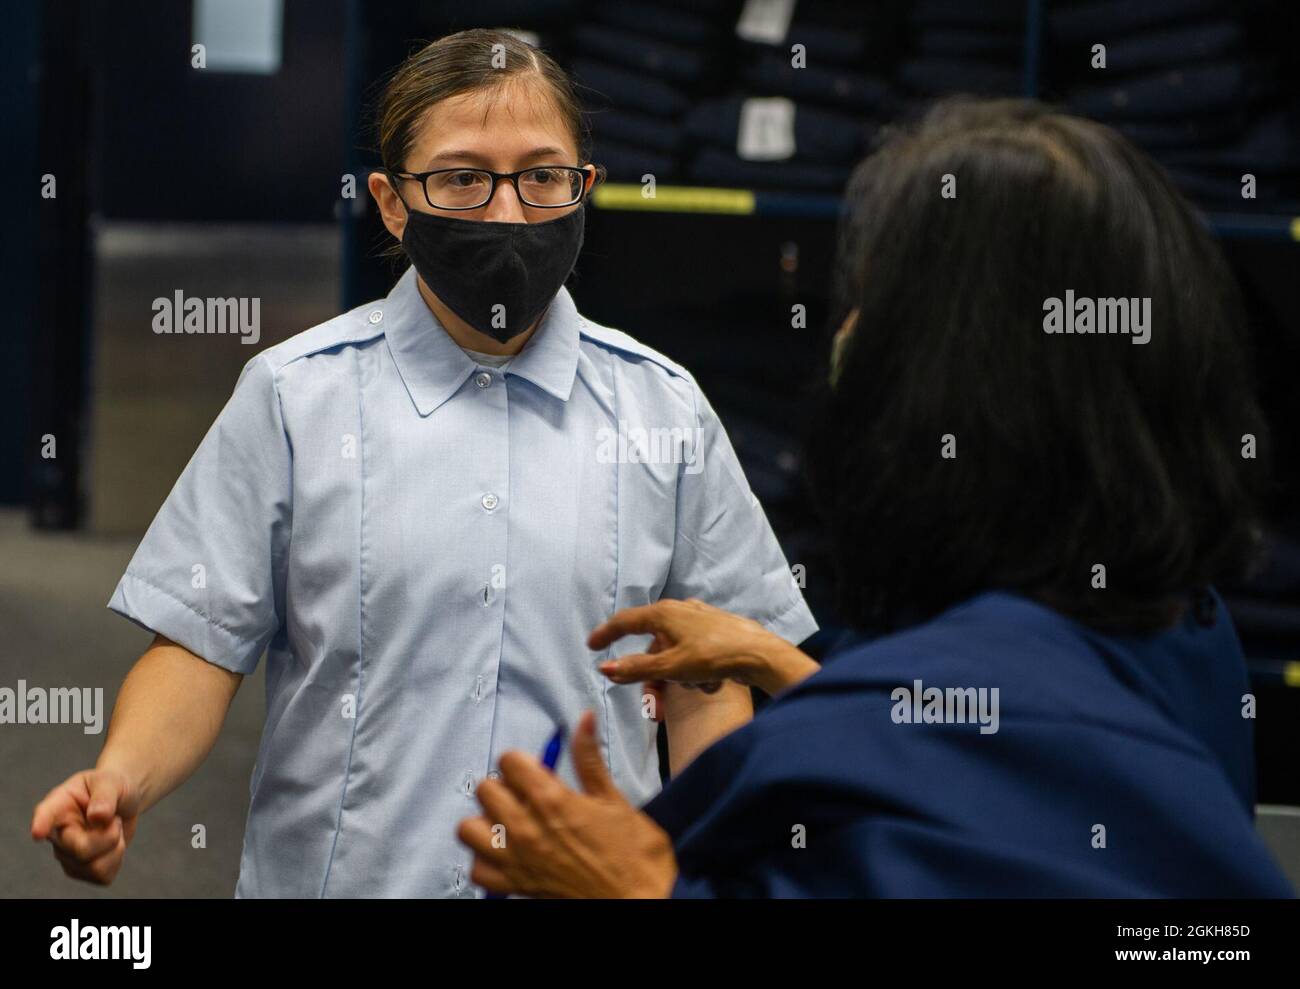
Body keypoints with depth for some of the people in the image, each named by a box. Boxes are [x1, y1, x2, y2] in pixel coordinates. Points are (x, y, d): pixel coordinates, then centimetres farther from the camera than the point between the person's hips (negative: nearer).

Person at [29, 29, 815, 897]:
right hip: (336, 873, -1)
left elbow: (708, 692, 4)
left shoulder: (665, 411, 3)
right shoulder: (291, 396, -2)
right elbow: (201, 643, -4)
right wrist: (121, 782, -22)